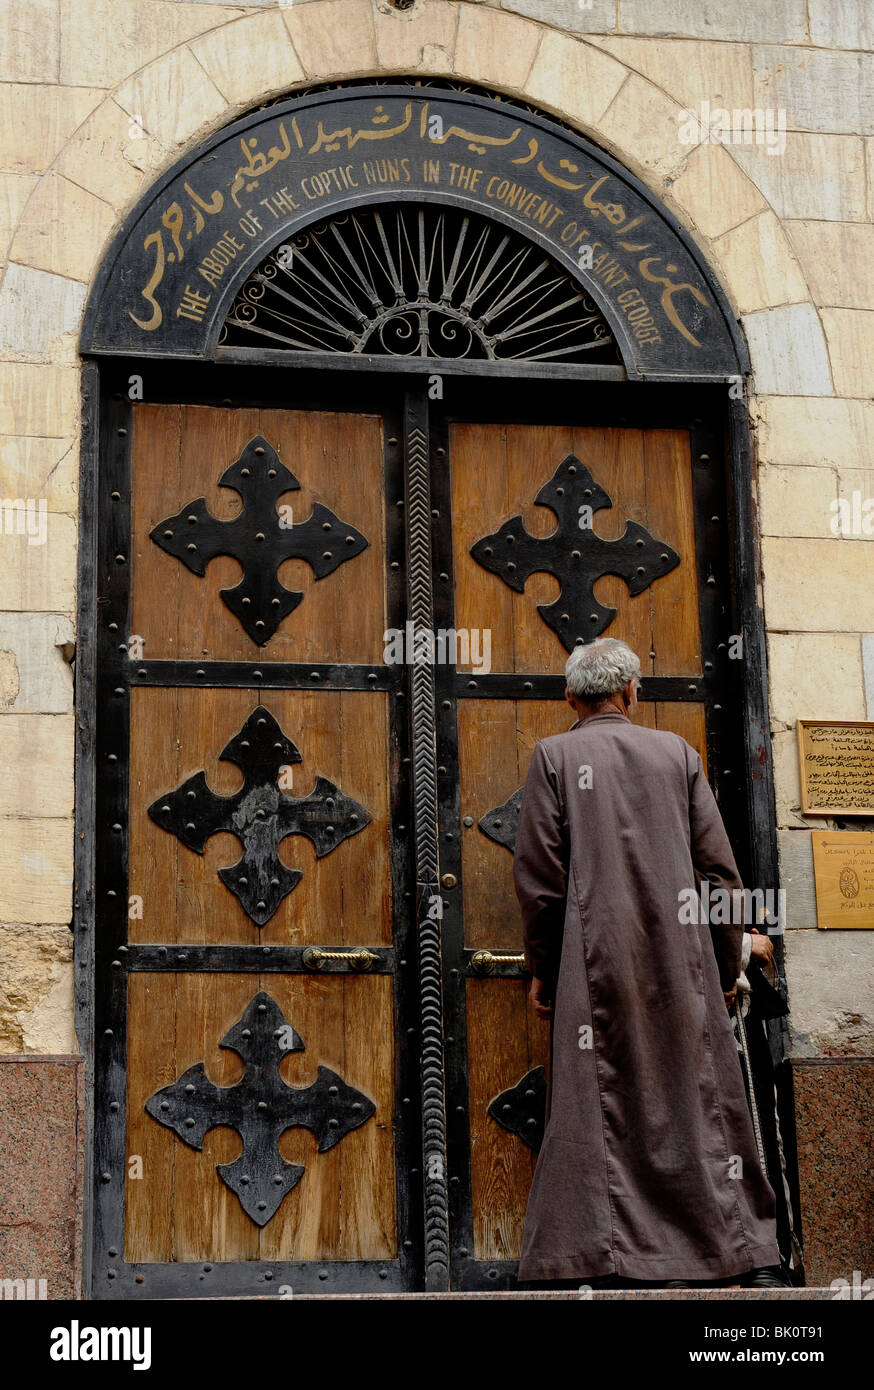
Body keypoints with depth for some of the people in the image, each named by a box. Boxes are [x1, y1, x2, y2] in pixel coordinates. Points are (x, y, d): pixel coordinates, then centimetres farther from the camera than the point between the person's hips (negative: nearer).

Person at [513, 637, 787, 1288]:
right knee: (702, 1106, 6)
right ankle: (754, 1259, 7)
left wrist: (543, 969, 7)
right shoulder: (677, 752, 8)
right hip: (683, 959, 2)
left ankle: (632, 1258, -6)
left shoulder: (554, 756, 2)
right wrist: (727, 964, 15)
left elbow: (539, 876, -2)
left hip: (601, 960, -2)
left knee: (611, 1110, 0)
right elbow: (720, 870, 7)